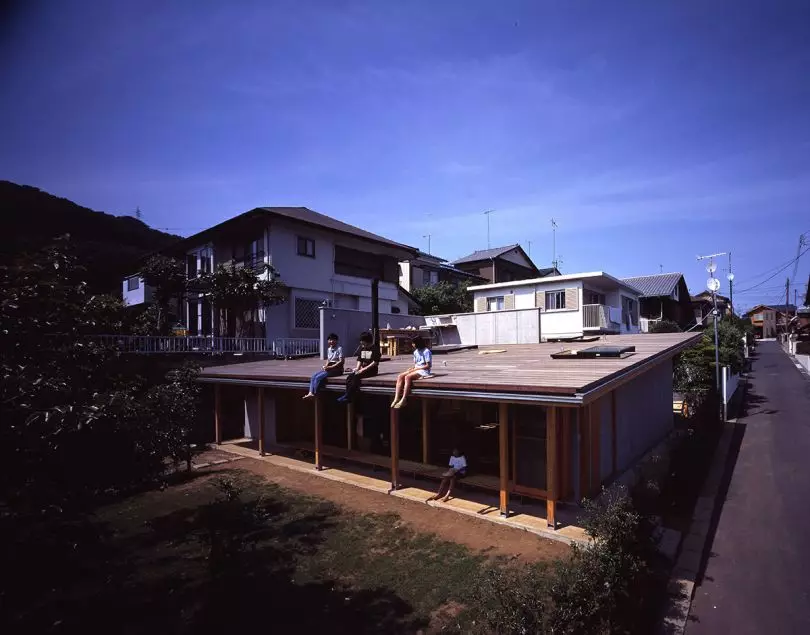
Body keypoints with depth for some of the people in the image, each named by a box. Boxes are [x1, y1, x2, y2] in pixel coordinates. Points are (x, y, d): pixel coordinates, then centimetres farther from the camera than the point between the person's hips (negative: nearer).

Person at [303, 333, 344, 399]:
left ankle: (314, 394, -12)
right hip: (329, 368, 8)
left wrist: (330, 367, -18)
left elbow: (341, 361, -15)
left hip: (337, 369, -8)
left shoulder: (339, 348, -9)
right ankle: (310, 393, -23)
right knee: (313, 376, -12)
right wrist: (325, 366, -3)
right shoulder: (328, 349, 14)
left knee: (318, 377, -22)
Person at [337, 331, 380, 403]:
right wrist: (357, 368, -3)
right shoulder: (361, 349, 15)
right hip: (362, 369, 7)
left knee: (356, 376, -28)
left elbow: (375, 362, -14)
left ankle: (348, 396, -25)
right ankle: (347, 394, -24)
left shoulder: (374, 349, -7)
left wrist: (364, 369, -19)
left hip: (372, 370, -7)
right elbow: (359, 360, 16)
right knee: (350, 376, -19)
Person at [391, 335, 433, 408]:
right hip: (415, 370, 8)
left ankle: (403, 400, -32)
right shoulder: (416, 352, 16)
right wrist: (410, 369, -3)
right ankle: (396, 398, -27)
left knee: (407, 377, -32)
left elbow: (428, 365, -13)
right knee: (400, 376, -16)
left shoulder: (426, 351, -8)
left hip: (423, 371, -8)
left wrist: (415, 369, -14)